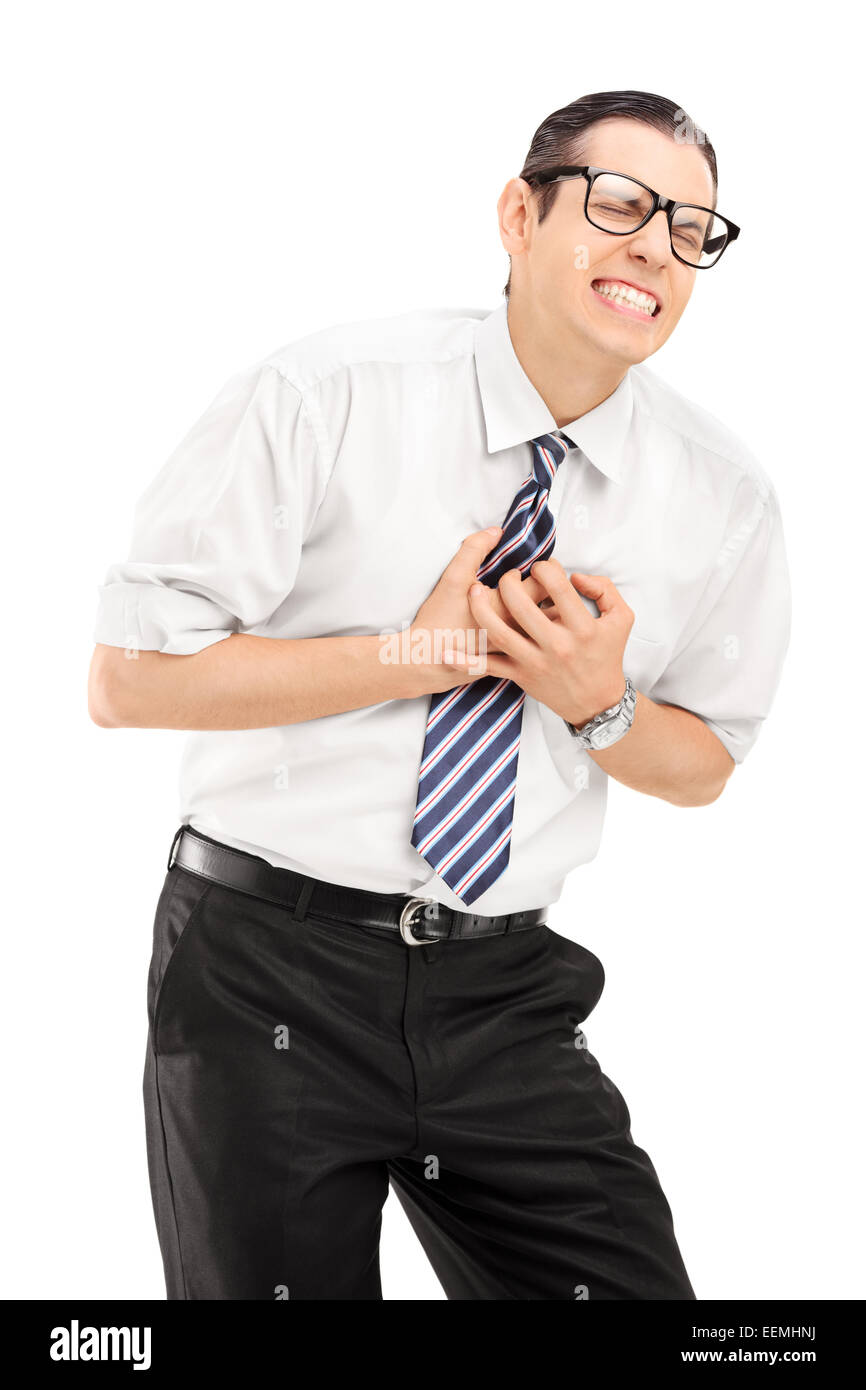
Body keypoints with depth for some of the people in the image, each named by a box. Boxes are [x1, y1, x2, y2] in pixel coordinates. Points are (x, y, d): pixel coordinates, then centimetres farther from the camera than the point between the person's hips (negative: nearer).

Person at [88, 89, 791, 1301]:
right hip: (272, 971, -2)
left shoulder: (724, 497, -1)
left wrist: (600, 702, -11)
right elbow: (127, 679, -10)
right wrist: (416, 657, -17)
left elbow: (705, 764, 12)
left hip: (505, 988, 3)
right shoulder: (322, 399, -11)